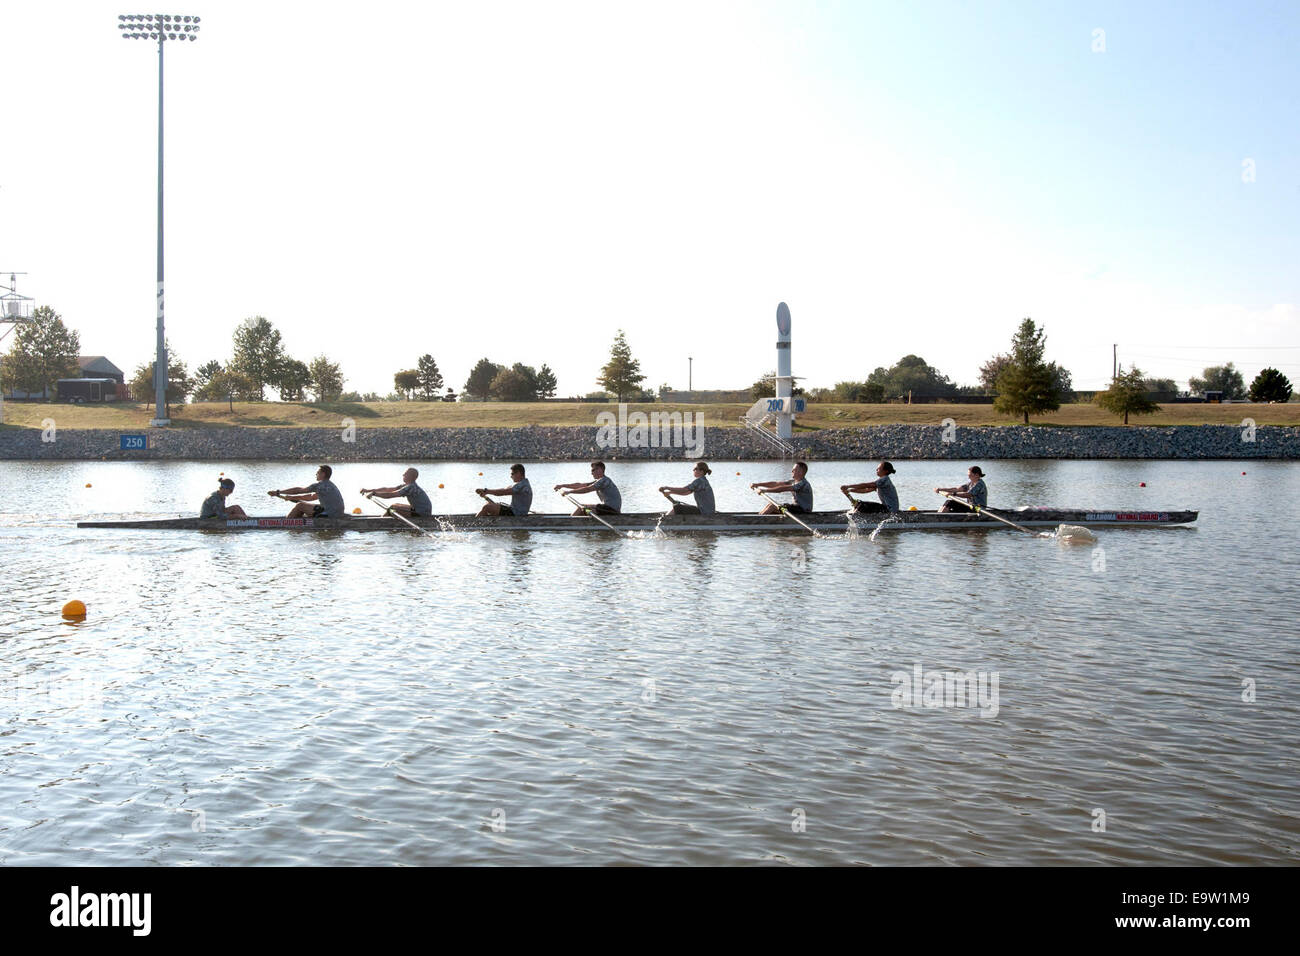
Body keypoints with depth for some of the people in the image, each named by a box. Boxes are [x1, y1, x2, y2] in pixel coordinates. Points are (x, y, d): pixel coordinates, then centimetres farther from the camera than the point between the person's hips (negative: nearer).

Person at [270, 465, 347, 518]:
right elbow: (311, 497, 25)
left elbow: (298, 490, -6)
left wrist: (278, 493, 0)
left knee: (300, 506, 2)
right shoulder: (330, 485, 19)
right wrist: (292, 497, 25)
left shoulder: (320, 485, -9)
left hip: (330, 515, -9)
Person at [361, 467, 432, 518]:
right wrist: (369, 490, 3)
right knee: (395, 505, 14)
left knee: (393, 508, -13)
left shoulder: (410, 487, -22)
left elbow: (390, 495, -26)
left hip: (422, 514, -10)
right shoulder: (406, 486, 7)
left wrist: (374, 493, -19)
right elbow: (387, 489, 7)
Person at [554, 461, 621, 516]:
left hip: (612, 509, -10)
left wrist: (568, 492, -18)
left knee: (582, 508, -13)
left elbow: (587, 489, -20)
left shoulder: (604, 480, -14)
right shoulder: (598, 481, 16)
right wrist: (562, 486, 9)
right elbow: (580, 485, 13)